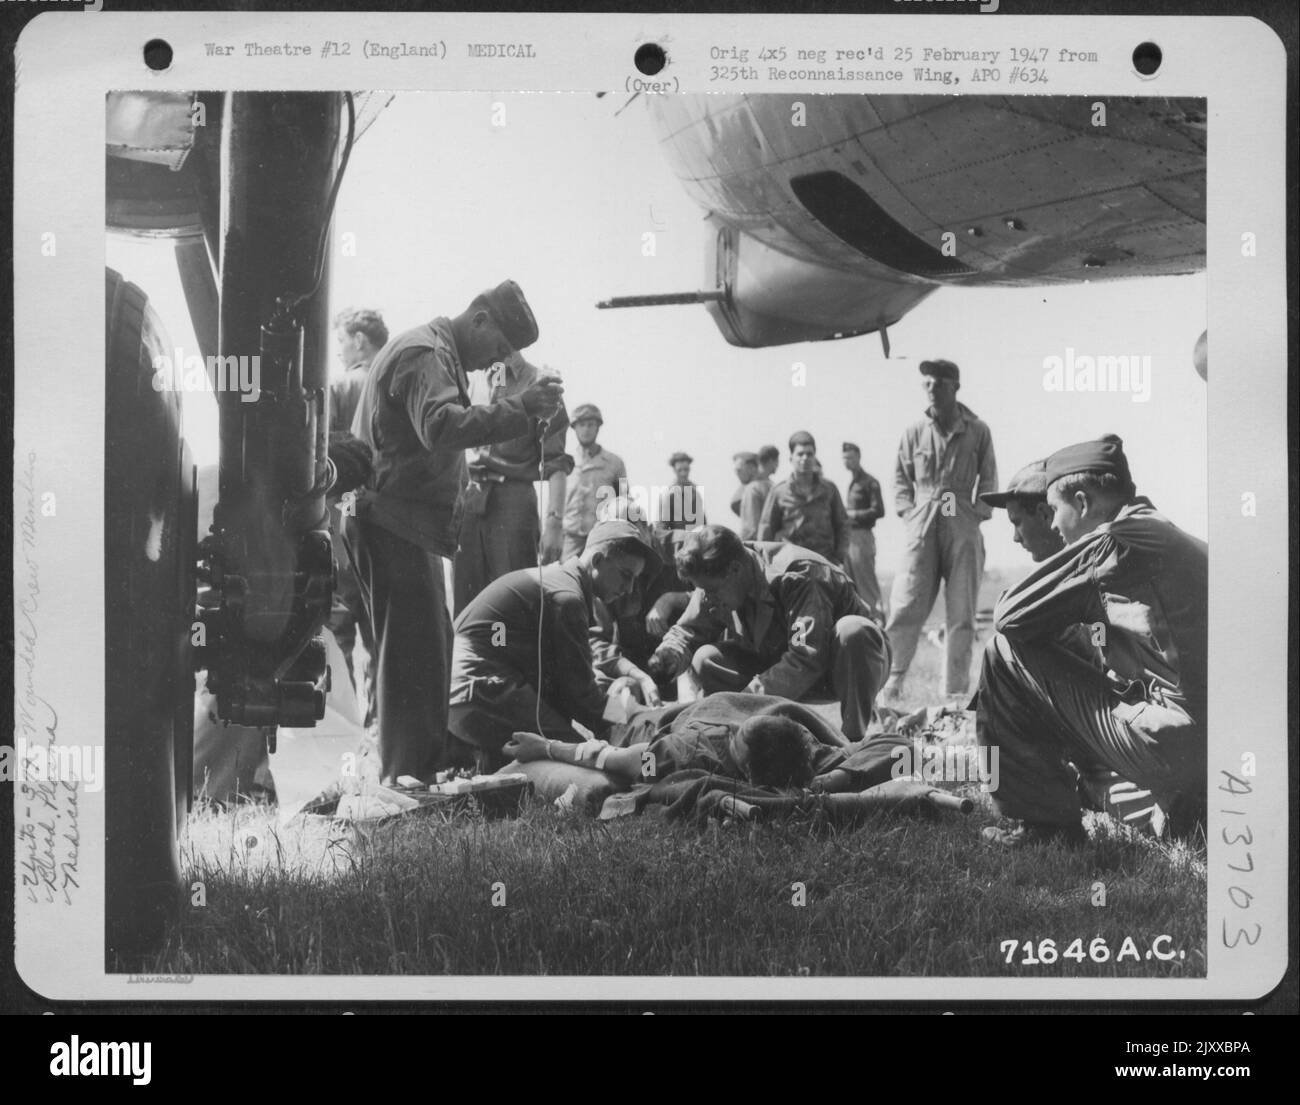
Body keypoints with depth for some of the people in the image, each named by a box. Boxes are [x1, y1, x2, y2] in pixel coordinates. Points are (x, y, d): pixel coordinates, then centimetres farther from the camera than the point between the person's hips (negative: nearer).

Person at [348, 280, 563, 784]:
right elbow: (440, 426, -31)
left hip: (402, 523, 11)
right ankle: (407, 776, -7)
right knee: (416, 649, -10)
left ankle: (424, 770, 23)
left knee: (428, 644, 15)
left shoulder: (435, 352, 22)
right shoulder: (426, 353, -13)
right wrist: (519, 408, -36)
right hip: (395, 520, -11)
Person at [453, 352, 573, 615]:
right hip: (467, 501, 5)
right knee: (466, 605, 2)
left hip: (513, 501, -4)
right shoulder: (475, 382, 16)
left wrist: (554, 522, -14)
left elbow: (556, 463, -4)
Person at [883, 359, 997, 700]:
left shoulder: (977, 432, 4)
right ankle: (890, 683, -2)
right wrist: (908, 512, 3)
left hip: (964, 531, 0)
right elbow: (901, 478, 15)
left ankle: (955, 692, 7)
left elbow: (988, 480, 10)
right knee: (905, 609, -7)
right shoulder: (914, 432, 7)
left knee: (962, 615, 2)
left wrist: (978, 513, -1)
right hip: (923, 530, 0)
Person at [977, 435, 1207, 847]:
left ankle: (1045, 821, 7)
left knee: (1007, 654, -1)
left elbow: (1009, 614, -4)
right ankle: (1186, 808, 18)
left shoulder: (1117, 539, -8)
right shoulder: (1176, 540, 19)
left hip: (1172, 745, -9)